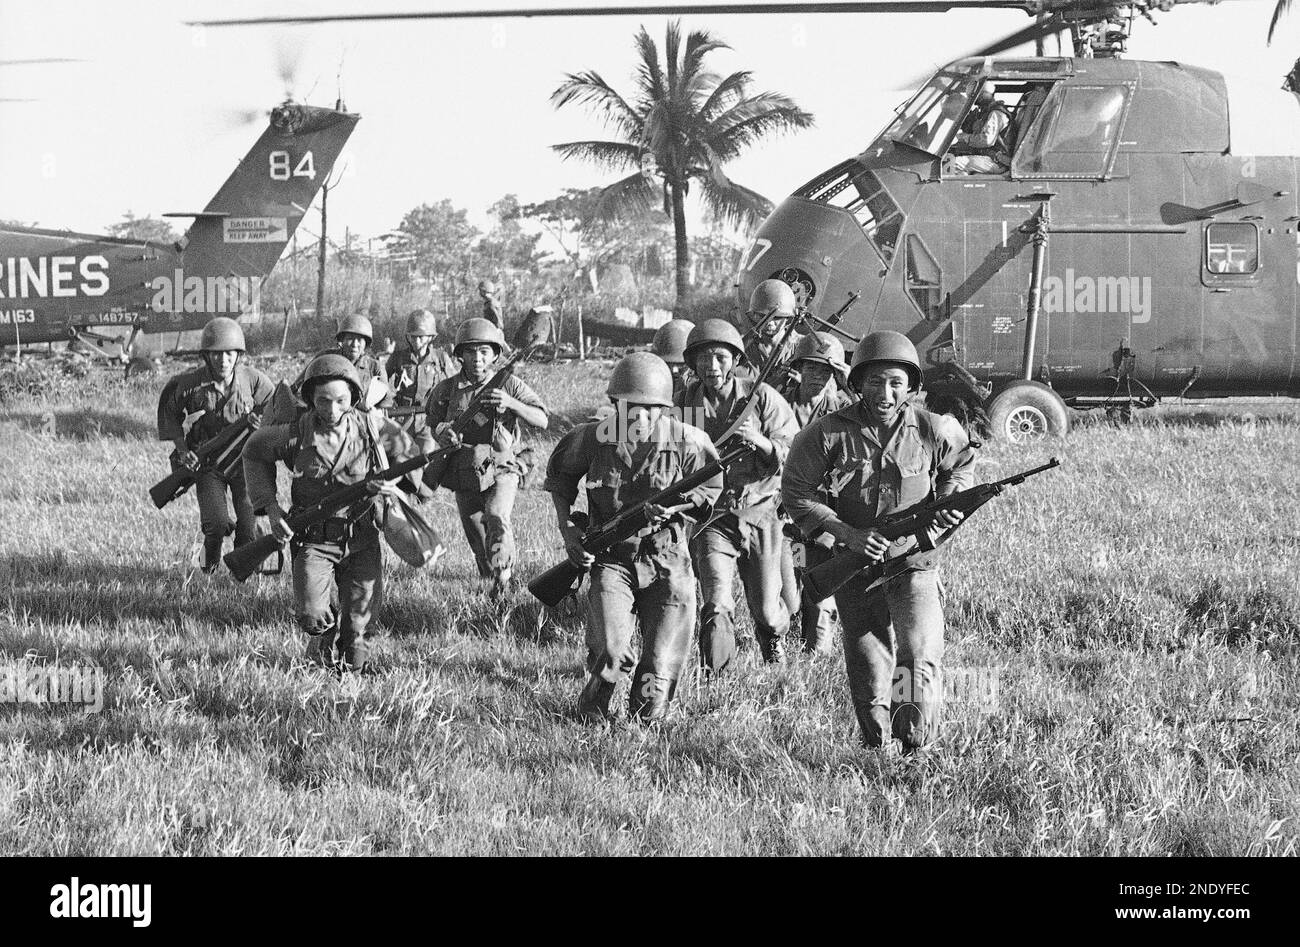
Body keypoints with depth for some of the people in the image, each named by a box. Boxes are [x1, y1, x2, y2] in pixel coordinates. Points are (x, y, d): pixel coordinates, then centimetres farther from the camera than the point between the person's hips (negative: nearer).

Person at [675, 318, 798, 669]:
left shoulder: (762, 398, -5)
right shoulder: (683, 404, -1)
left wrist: (759, 440, -26)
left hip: (760, 513, 0)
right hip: (711, 518, 0)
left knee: (766, 610, 9)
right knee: (717, 607, -18)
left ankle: (774, 637, 43)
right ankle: (714, 676, -5)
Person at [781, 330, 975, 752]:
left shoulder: (934, 431, -6)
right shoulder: (829, 434, -10)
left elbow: (962, 464, 15)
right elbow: (796, 492, -3)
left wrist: (949, 504, -2)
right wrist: (847, 534, -13)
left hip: (913, 560, -1)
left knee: (920, 659, -18)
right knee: (868, 668, 5)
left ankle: (916, 750, -6)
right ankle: (876, 749, 23)